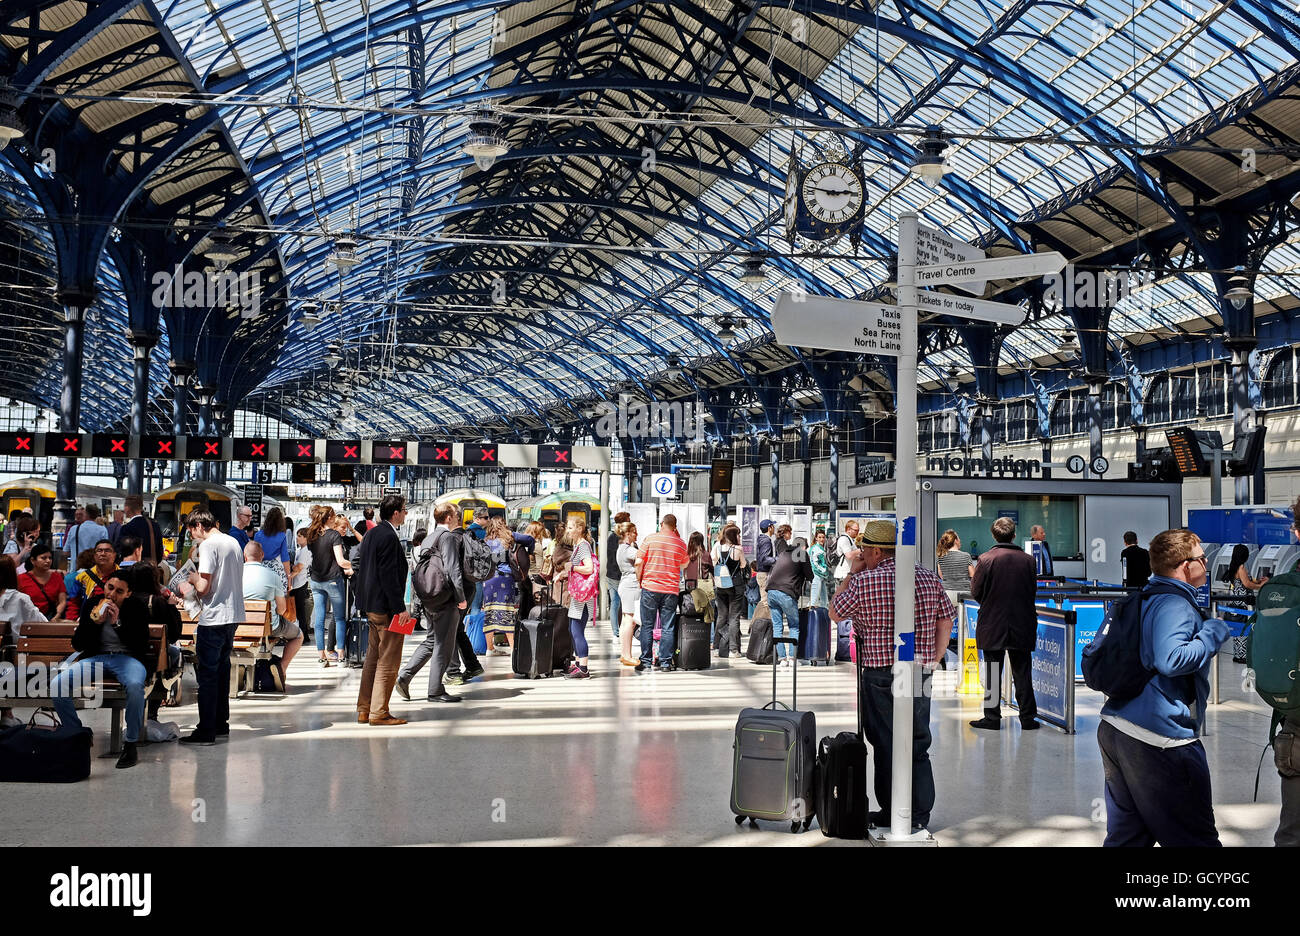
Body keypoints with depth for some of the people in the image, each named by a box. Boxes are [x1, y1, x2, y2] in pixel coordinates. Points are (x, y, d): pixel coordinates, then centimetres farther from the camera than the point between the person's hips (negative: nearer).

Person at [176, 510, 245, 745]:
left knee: (207, 674, -4)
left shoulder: (208, 545, -13)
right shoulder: (233, 542, 13)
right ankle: (221, 723, 26)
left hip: (213, 619, -9)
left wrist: (193, 578, 2)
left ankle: (206, 731, -2)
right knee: (222, 669, 18)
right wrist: (192, 589, 20)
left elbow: (203, 587, -20)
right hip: (233, 615, 9)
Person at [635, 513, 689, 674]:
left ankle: (646, 662, 4)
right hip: (671, 590, 2)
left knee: (647, 626, 4)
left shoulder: (650, 539, -3)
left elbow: (639, 562, -4)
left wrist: (639, 580, 10)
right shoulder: (681, 544, 4)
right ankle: (666, 663, 4)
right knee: (668, 627, 5)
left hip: (650, 588, -2)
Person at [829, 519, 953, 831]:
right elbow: (946, 621, 10)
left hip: (880, 676, -4)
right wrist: (932, 660, 14)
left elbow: (835, 613, 4)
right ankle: (919, 814, 15)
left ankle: (891, 814, 12)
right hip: (921, 676, 4)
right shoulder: (930, 577, 5)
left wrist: (852, 572, 8)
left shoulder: (863, 582, -10)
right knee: (918, 746, 11)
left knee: (886, 746, 5)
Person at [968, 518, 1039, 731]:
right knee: (1022, 673, 9)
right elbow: (1033, 591, 6)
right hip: (1022, 626, 2)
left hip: (993, 627, -2)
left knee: (993, 673, 5)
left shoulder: (986, 559, -12)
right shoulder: (1028, 560, -4)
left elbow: (975, 592, -8)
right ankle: (1027, 717, 11)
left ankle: (992, 717, 8)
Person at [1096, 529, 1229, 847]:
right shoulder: (1175, 604, -13)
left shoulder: (1141, 599, 16)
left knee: (1126, 836, 15)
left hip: (1113, 731, 10)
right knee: (1196, 839, 2)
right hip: (1158, 741, -9)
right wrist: (1213, 633, -14)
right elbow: (1170, 660, -28)